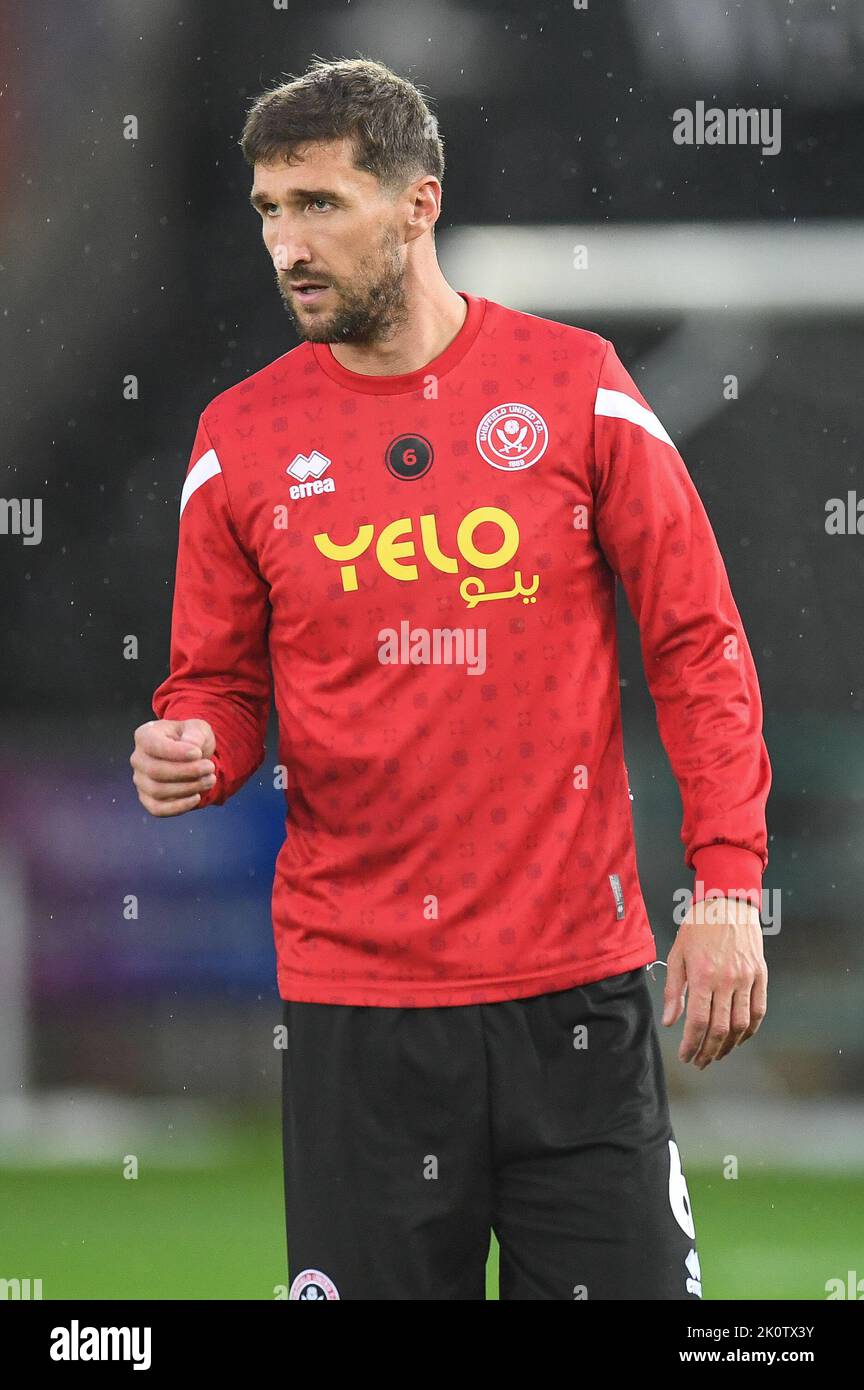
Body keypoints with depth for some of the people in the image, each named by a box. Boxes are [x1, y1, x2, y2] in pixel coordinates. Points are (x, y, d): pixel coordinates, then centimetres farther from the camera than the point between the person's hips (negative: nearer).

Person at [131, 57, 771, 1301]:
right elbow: (220, 684, 11)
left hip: (576, 977, -1)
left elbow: (697, 644, 2)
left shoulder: (575, 385, 0)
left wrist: (728, 884, -5)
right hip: (357, 998, 1)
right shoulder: (242, 439, 4)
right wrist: (186, 752, -13)